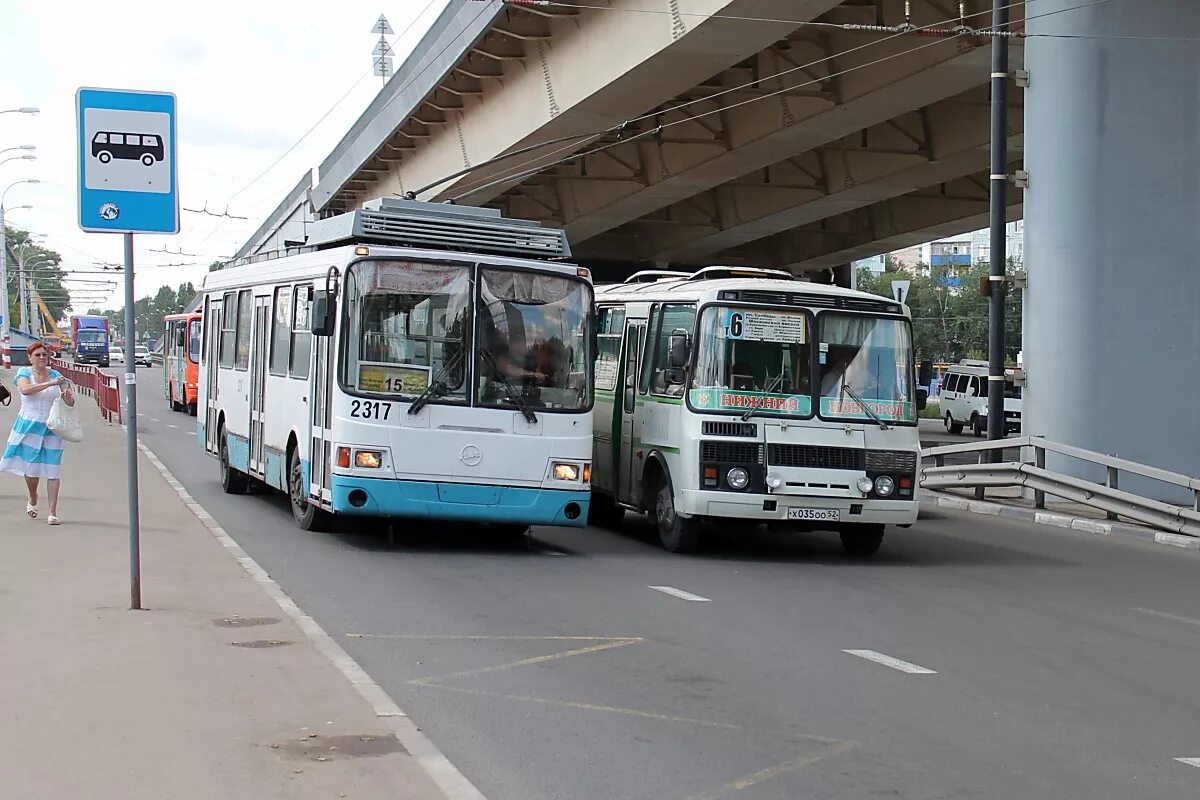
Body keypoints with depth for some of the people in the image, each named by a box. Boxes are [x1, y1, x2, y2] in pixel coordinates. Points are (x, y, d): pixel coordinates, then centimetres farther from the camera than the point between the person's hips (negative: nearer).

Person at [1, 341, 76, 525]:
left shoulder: (56, 375, 6)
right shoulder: (24, 372, -1)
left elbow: (70, 402, 4)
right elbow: (25, 389, -23)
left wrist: (68, 395, -20)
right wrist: (50, 383, -31)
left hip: (51, 429, 1)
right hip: (28, 426, -1)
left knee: (53, 470, -4)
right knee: (31, 467, 3)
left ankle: (53, 513, -3)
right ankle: (33, 500, 34)